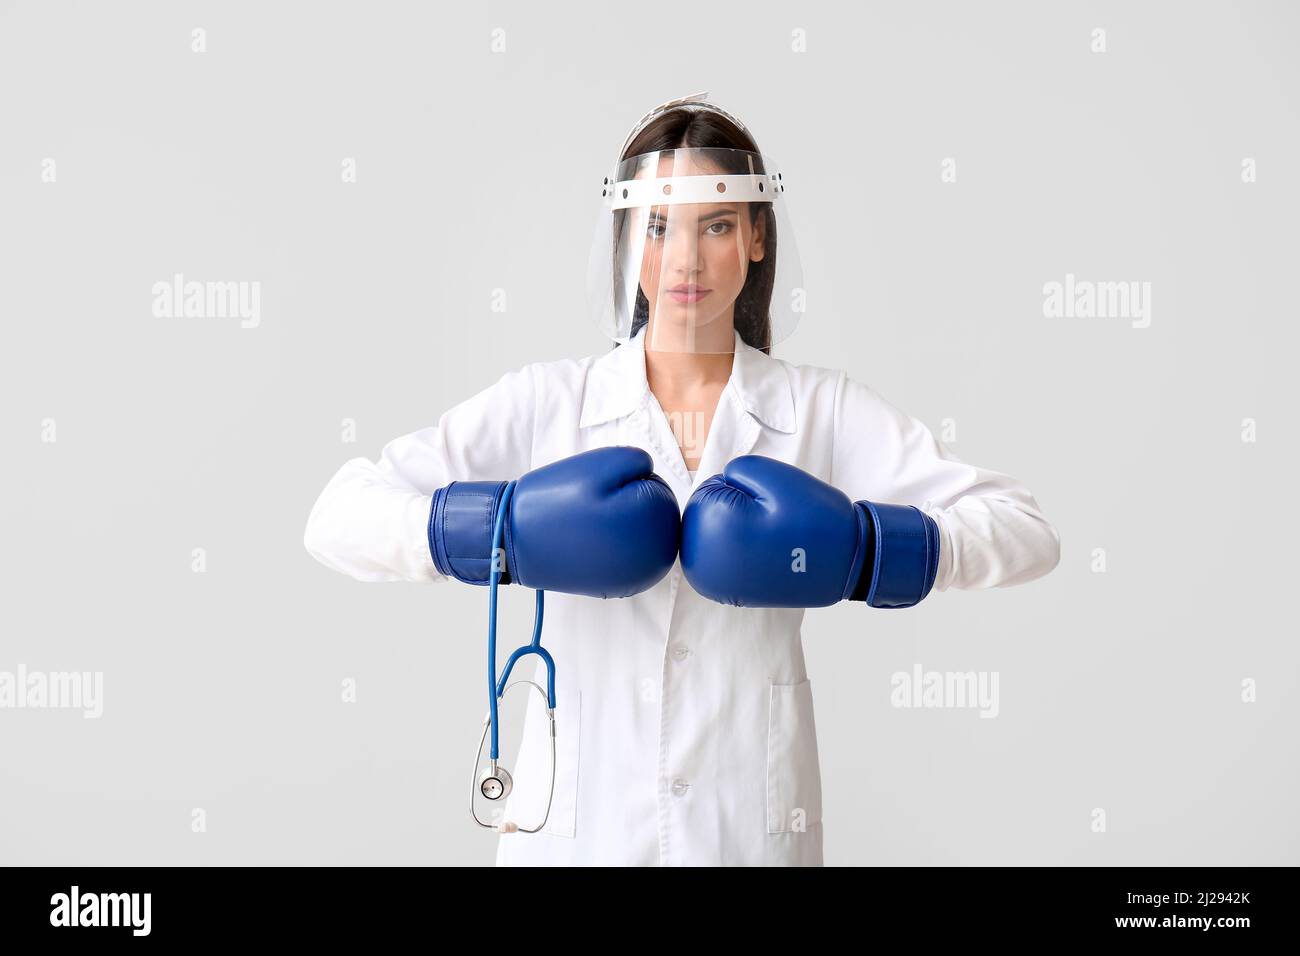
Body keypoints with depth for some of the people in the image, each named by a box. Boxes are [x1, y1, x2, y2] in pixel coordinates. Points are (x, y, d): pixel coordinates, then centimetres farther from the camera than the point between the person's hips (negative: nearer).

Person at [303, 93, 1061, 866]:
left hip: (752, 828, 1)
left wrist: (866, 550, -24)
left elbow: (1029, 532, -7)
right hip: (578, 825, 0)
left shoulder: (823, 410, -3)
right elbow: (338, 519, -9)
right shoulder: (546, 402, -3)